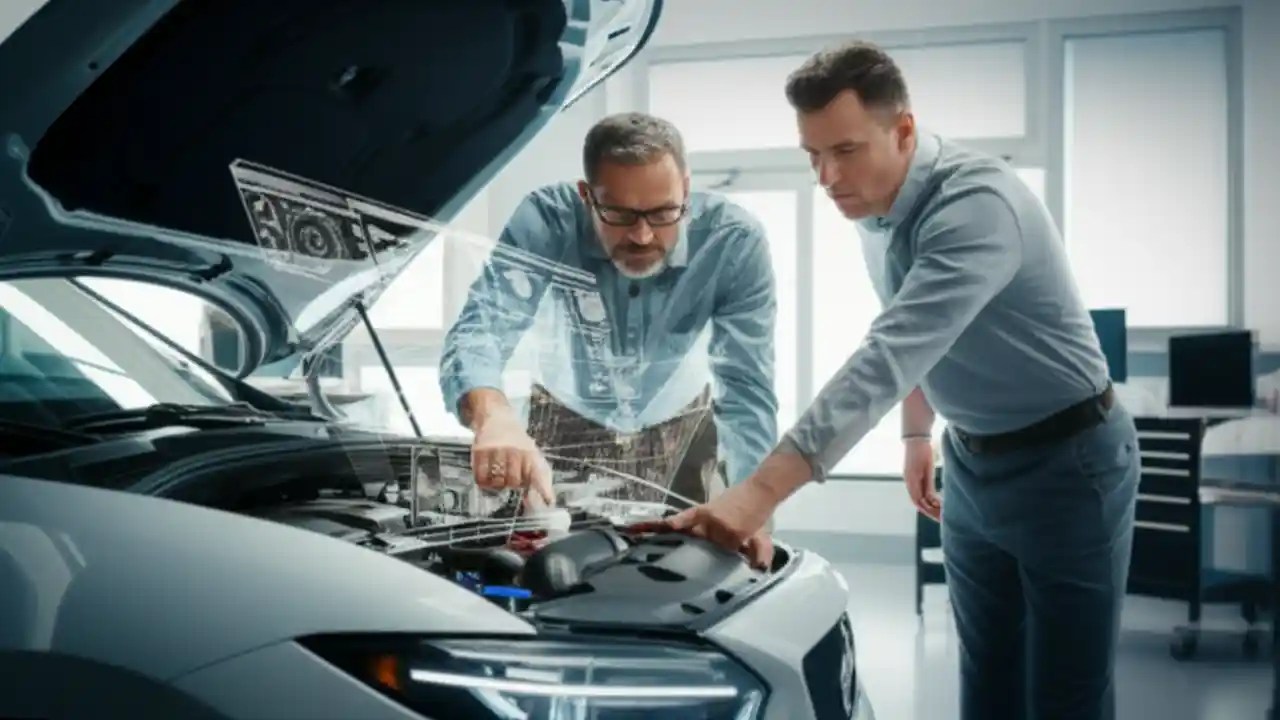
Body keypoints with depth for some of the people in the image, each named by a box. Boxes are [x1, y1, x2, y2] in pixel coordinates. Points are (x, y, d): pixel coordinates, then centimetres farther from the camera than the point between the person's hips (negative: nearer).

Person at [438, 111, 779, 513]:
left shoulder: (734, 241, -29)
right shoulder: (546, 220, -31)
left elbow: (747, 389, -32)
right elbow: (478, 330, -43)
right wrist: (494, 417, -66)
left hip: (680, 425, 1)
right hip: (568, 421, 0)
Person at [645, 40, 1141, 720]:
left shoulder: (977, 205, -29)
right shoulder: (873, 204, -1)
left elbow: (886, 360, -39)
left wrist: (759, 492, -44)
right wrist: (917, 432, 17)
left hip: (1064, 461, -8)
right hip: (971, 461, 8)